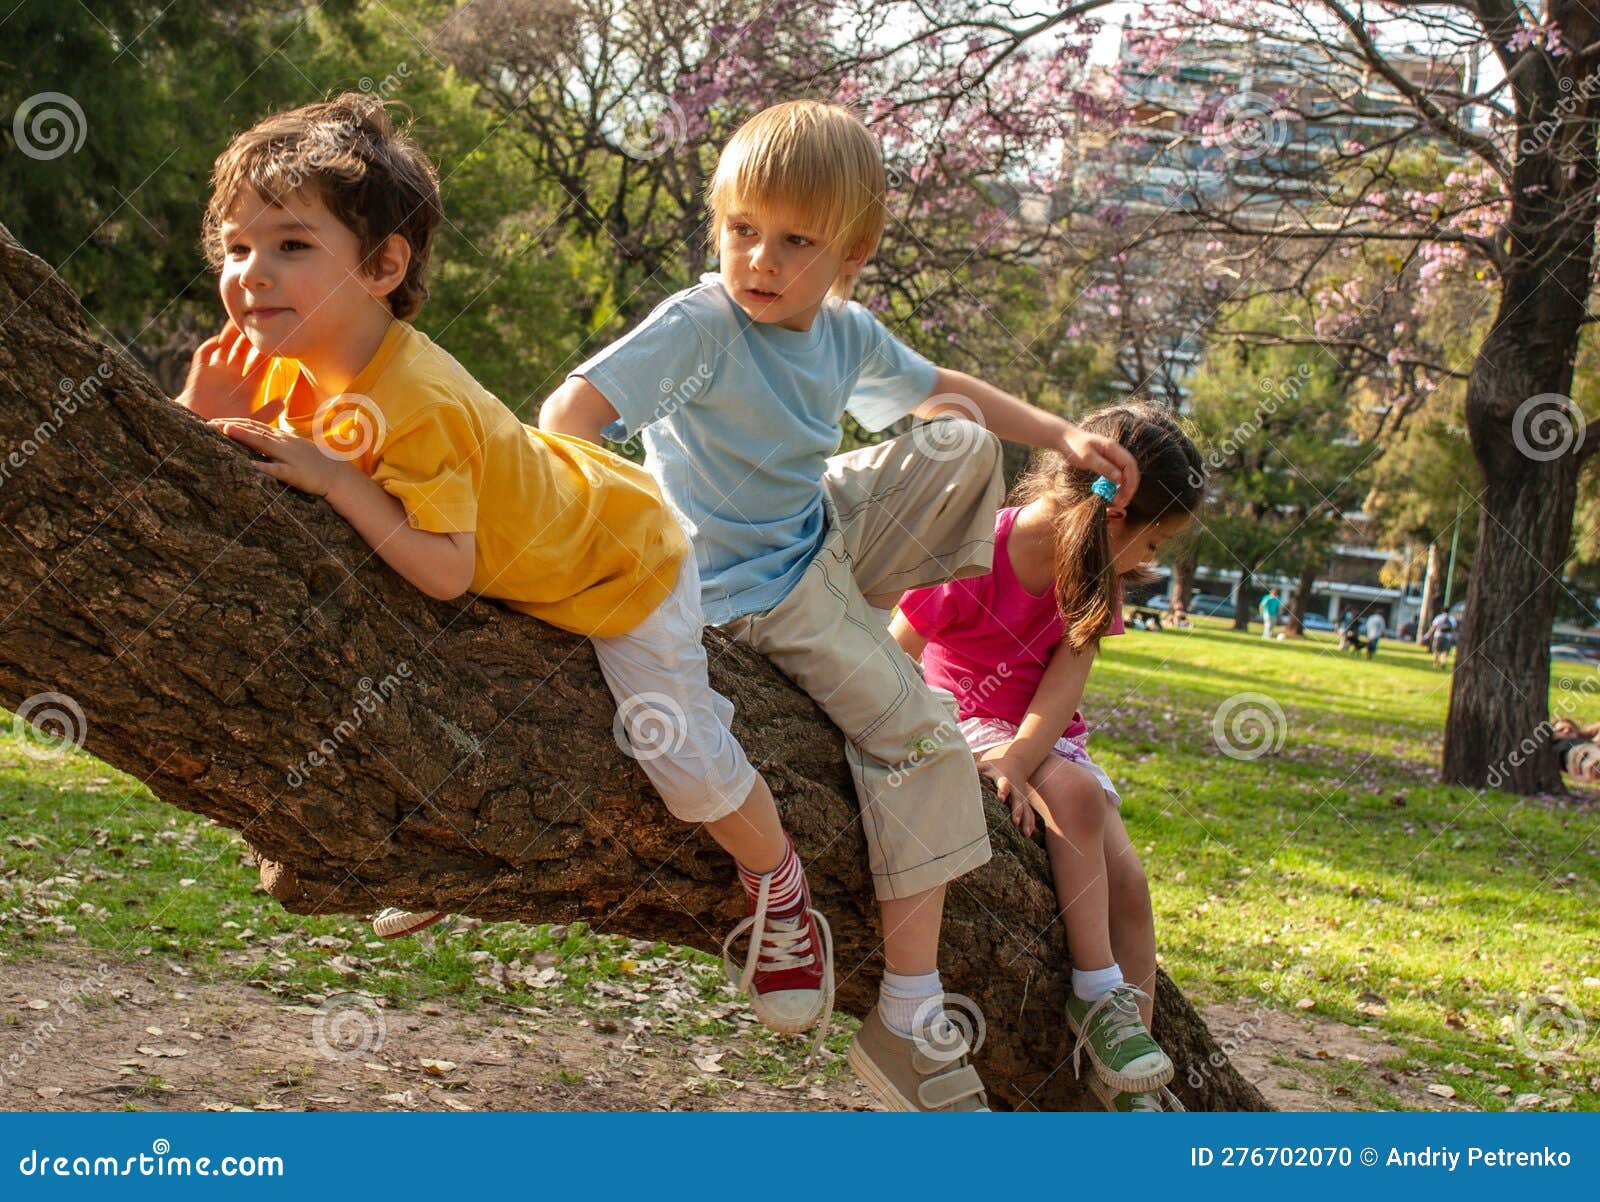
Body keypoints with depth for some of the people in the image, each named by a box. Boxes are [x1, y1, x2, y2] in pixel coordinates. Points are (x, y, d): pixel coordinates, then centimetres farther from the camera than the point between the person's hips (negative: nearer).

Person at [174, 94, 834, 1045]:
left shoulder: (414, 403, -40)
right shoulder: (288, 366, -13)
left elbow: (444, 571, -40)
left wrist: (333, 476, -40)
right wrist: (208, 418, -26)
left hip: (621, 563, -8)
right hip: (536, 541, 9)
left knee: (684, 759, -6)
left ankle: (777, 882, 23)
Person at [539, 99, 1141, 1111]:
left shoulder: (847, 334, -1)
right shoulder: (702, 326, -23)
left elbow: (941, 391, 18)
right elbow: (573, 409, -32)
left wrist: (1061, 436, 13)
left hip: (829, 533, 8)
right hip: (761, 590, -8)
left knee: (965, 448, 10)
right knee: (921, 736, -14)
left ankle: (879, 636, 8)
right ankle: (905, 1019, -11)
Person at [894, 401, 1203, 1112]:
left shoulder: (1094, 576, -1)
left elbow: (1063, 689, -13)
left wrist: (1017, 764, -29)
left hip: (1046, 738, 6)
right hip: (968, 726, -6)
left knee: (1127, 879, -14)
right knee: (1076, 792, -33)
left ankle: (1130, 1085, -15)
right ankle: (1098, 996, -27)